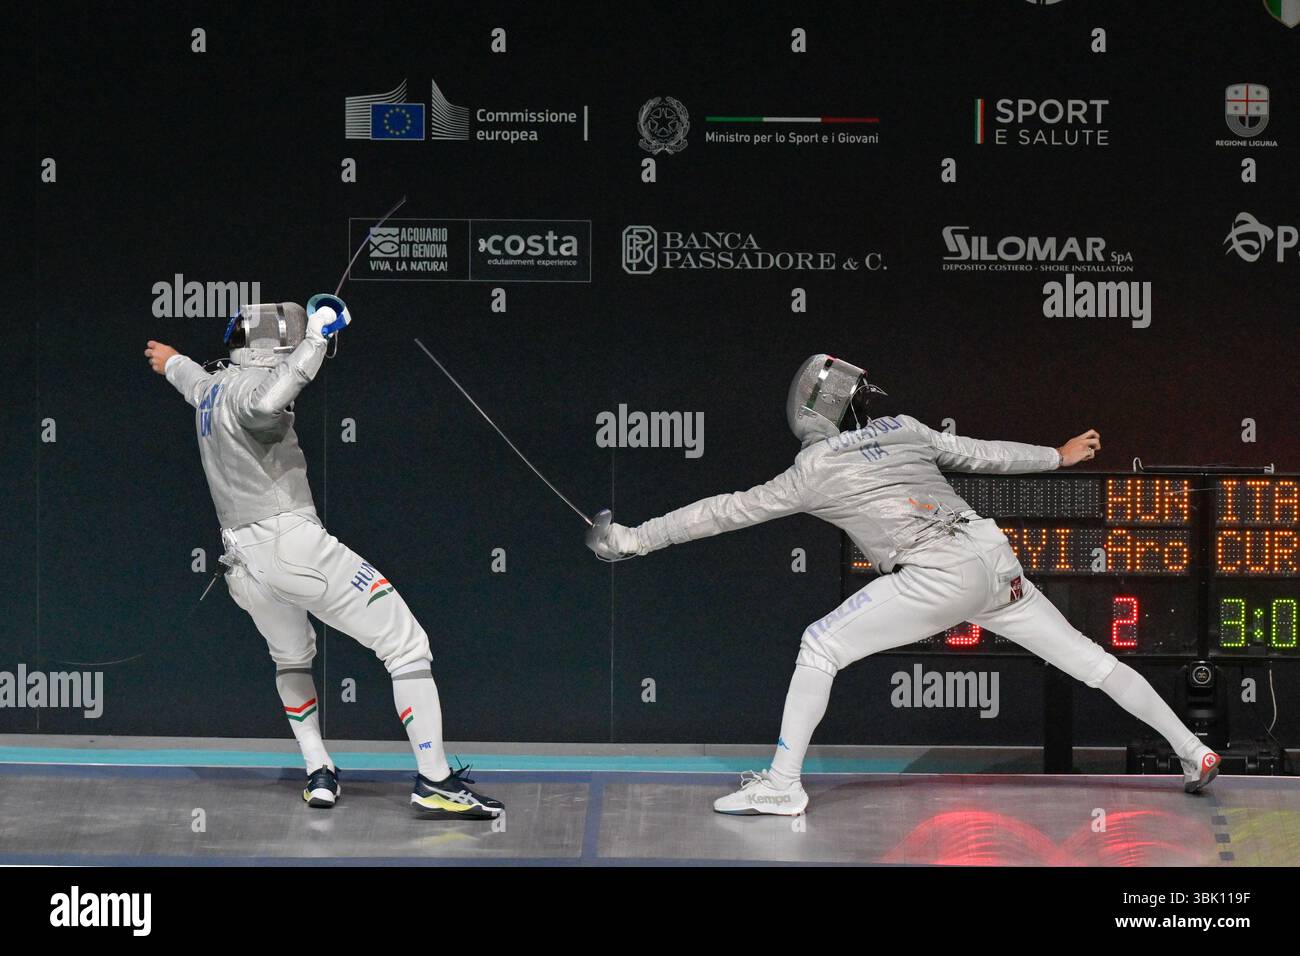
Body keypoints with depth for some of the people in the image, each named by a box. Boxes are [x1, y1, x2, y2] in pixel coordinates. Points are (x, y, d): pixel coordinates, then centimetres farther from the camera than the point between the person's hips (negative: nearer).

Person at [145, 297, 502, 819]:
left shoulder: (210, 386, 14)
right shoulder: (249, 387, -11)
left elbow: (191, 379, 40)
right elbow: (267, 404, -38)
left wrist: (171, 362, 63)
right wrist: (314, 338, -30)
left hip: (244, 560, 9)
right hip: (295, 543, -9)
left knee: (292, 659, 34)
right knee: (407, 647, -4)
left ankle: (320, 775, 24)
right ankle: (435, 781, -12)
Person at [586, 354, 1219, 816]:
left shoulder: (815, 469, 1)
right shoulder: (901, 429, 16)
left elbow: (726, 513, 4)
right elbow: (982, 455, 23)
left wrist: (635, 539, 9)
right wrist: (1058, 457, 38)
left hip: (940, 577, -7)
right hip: (992, 560, 7)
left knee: (821, 647, 0)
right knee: (1085, 658, 15)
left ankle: (781, 784, -8)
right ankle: (1193, 752, 17)